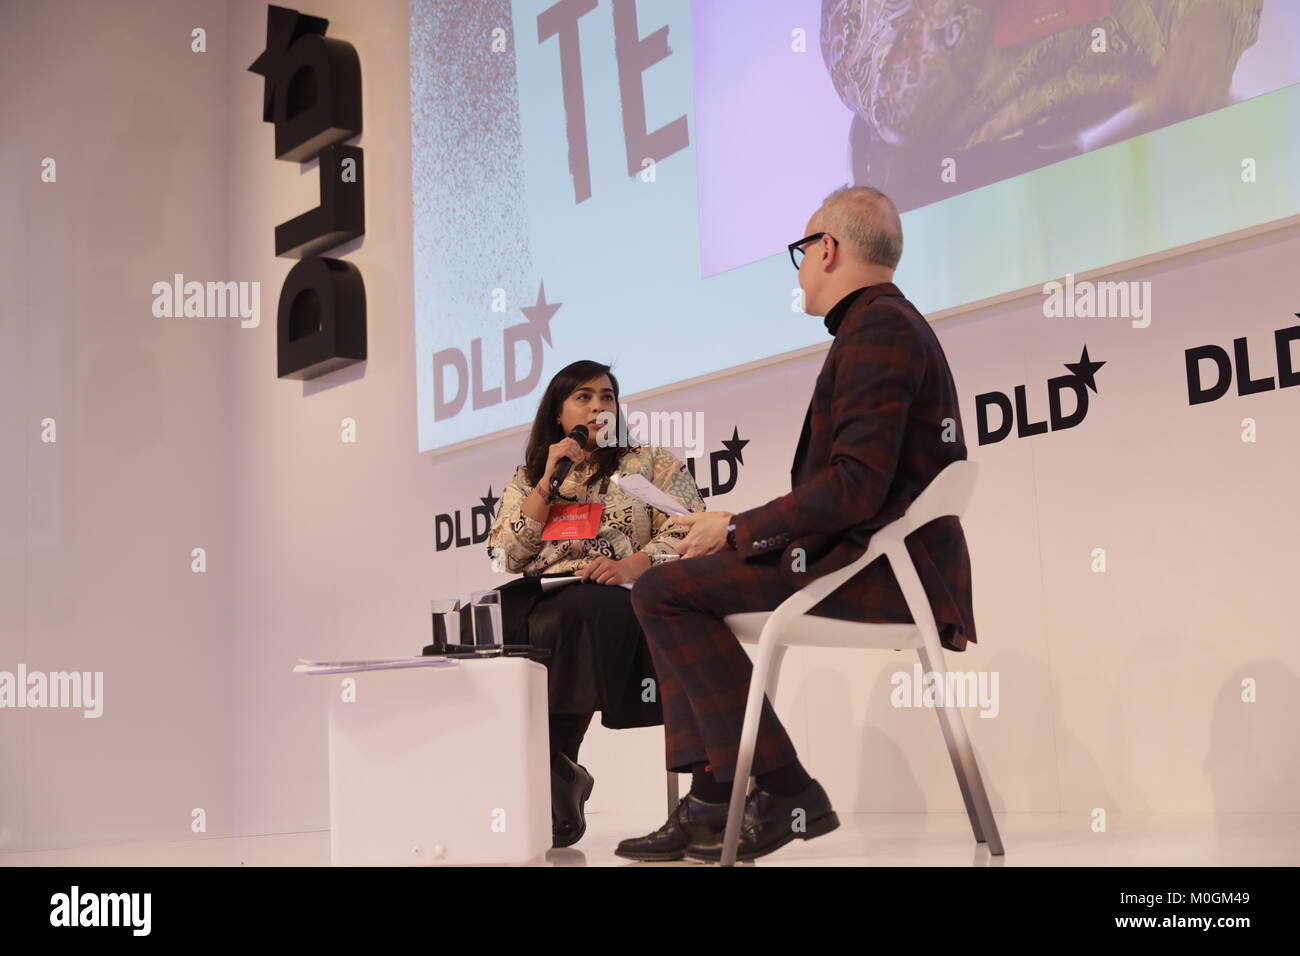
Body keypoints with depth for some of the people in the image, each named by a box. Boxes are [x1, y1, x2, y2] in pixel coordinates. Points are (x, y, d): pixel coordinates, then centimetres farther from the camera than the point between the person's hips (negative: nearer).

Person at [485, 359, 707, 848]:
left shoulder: (652, 463, 16)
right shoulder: (527, 477, 22)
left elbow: (688, 532, 1)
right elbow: (505, 556, 9)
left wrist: (632, 565, -17)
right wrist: (549, 481, 3)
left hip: (614, 600, -3)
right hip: (541, 594, 3)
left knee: (562, 619, -39)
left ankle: (555, 768, -26)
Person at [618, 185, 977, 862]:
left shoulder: (878, 326, -12)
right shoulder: (889, 322, 22)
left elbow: (857, 485, -23)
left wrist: (739, 528, -13)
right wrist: (744, 529, 13)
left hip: (877, 569, -11)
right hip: (876, 560, 11)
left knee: (663, 593, -15)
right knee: (685, 589, 16)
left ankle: (785, 791, -13)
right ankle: (712, 802, 9)